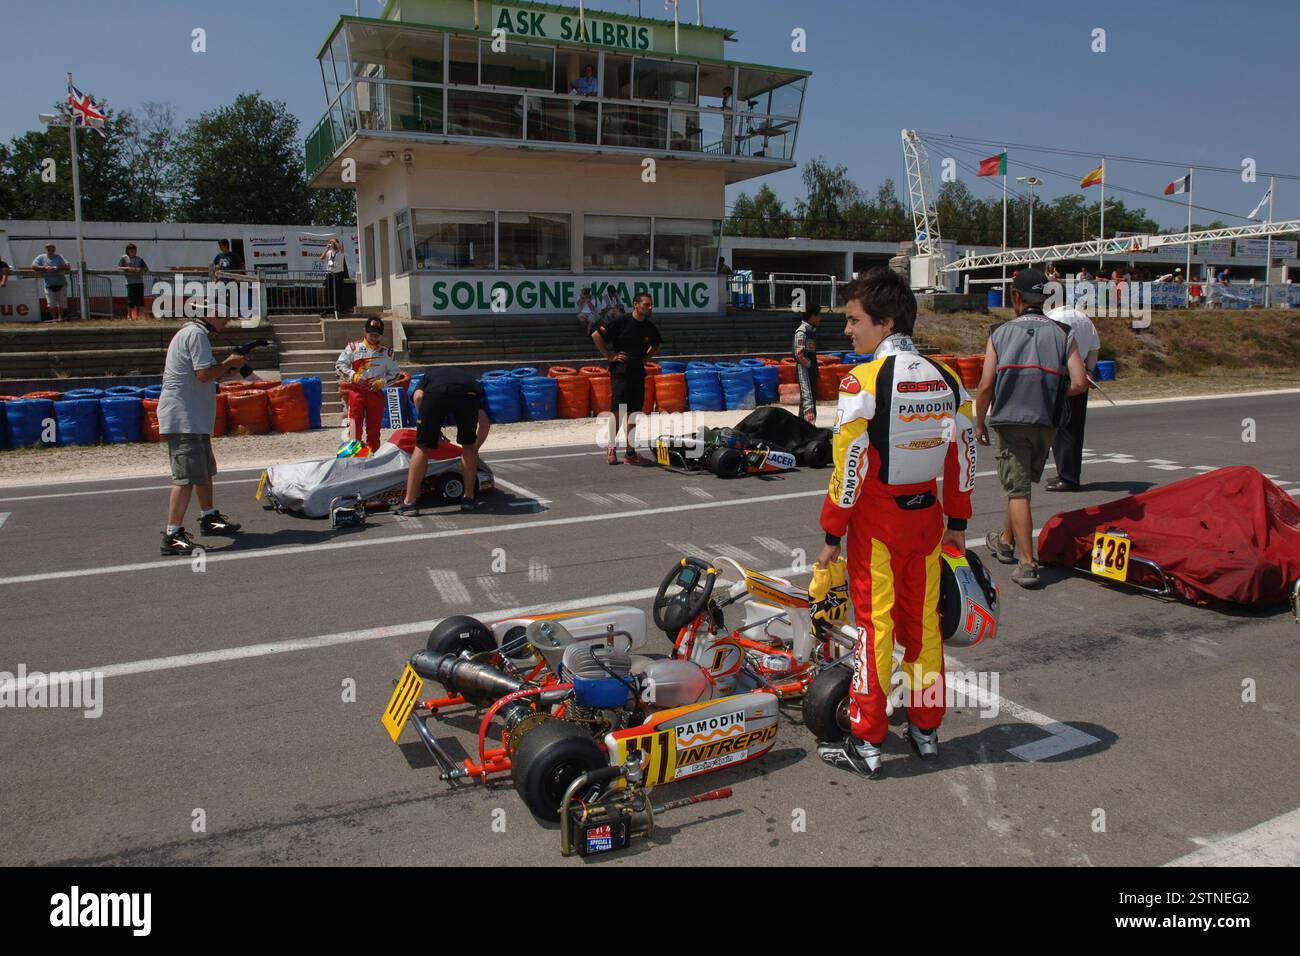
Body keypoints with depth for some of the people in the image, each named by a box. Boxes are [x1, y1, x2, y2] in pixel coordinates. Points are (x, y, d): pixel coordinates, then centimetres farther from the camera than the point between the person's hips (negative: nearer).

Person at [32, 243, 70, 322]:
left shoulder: (59, 257, 0)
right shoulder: (41, 257, 6)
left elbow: (68, 267, -13)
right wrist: (44, 268, -14)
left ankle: (60, 317, 22)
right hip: (49, 285, 1)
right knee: (51, 304, -7)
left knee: (62, 303, 3)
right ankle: (54, 318, 5)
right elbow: (33, 266, -1)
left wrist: (56, 268, -23)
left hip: (61, 284, -1)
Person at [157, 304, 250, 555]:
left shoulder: (189, 333, 20)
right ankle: (172, 536, -16)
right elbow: (204, 374, -23)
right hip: (184, 419, -11)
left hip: (193, 418, 11)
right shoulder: (196, 333, -13)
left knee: (205, 470, 22)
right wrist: (229, 363, -8)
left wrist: (227, 366, 11)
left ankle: (209, 518, 36)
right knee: (186, 477, -14)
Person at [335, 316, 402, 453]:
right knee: (355, 423, -10)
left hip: (376, 393, 2)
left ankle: (372, 454, 15)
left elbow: (395, 373, 10)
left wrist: (382, 382, -7)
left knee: (374, 426, 7)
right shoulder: (353, 347, 3)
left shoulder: (387, 352, 8)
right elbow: (340, 364, 3)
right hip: (356, 391, -2)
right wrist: (353, 376, -12)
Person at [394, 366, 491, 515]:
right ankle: (469, 497, 28)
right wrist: (475, 448, 46)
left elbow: (418, 396, 14)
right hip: (468, 393, 1)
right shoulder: (468, 375, 43)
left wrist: (432, 430, 22)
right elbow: (485, 423, 33)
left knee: (422, 447, 12)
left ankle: (409, 502, 15)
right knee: (468, 446, 23)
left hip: (435, 392, -1)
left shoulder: (428, 373, 41)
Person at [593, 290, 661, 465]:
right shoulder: (620, 322, -9)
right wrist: (609, 356, -8)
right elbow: (596, 335, -8)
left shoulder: (650, 327, 8)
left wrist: (645, 357, 13)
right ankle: (611, 447, 8)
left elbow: (656, 344, 28)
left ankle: (630, 452, 12)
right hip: (620, 372, -5)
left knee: (633, 413, 7)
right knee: (618, 411, -10)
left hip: (639, 373, 6)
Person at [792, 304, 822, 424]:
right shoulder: (802, 331, -16)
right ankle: (810, 425, -16)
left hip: (811, 369, 9)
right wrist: (811, 366, -13)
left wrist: (816, 368, 15)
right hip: (804, 369, -9)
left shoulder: (812, 330, 13)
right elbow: (799, 354, -21)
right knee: (808, 398, -13)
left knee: (812, 397, 13)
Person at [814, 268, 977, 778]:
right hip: (927, 516, 6)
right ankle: (926, 729, 28)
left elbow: (850, 465, -16)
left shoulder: (862, 380, -15)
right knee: (923, 621, 15)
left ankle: (866, 742, 11)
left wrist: (832, 533, -8)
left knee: (874, 624, 2)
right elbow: (964, 453, 8)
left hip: (877, 520, -5)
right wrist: (958, 522, 17)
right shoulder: (946, 378, 4)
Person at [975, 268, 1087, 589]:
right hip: (1046, 423, 3)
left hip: (1010, 420, -3)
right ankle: (1006, 541, 39)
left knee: (1018, 489, 0)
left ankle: (1027, 563, -6)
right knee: (1022, 483, 21)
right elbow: (1080, 384, -4)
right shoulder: (1062, 335, 5)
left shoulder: (1001, 333, 1)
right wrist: (1054, 392, 16)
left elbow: (986, 385, -5)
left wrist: (979, 423, 7)